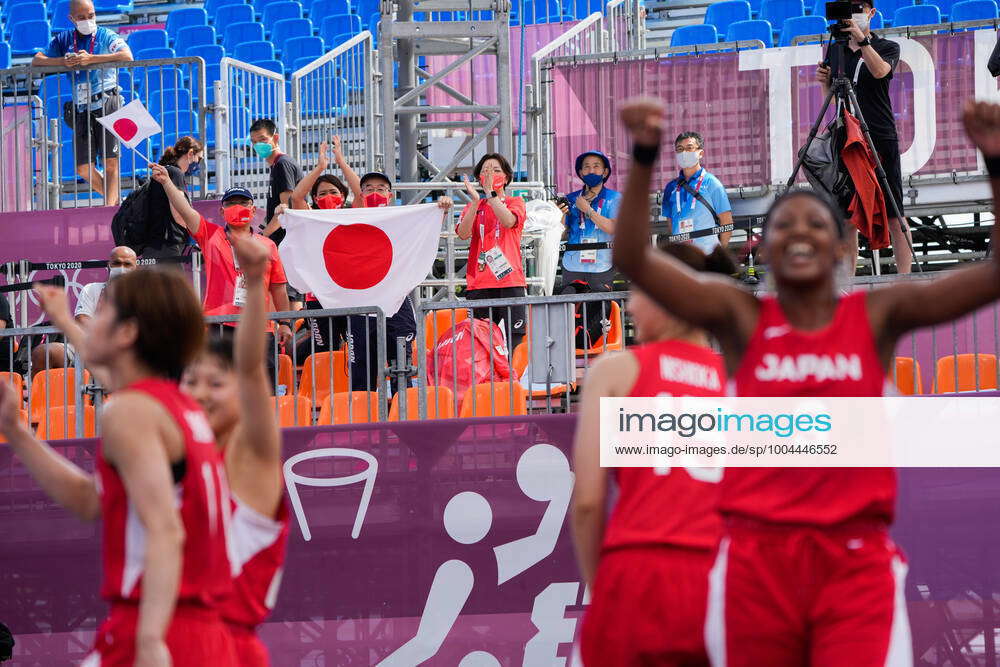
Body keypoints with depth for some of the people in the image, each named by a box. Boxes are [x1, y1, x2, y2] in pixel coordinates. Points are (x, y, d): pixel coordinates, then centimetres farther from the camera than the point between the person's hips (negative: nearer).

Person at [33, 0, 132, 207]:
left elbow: (127, 57, -15)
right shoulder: (64, 40, 13)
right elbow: (36, 61, 11)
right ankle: (116, 199, 19)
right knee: (84, 168, 2)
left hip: (107, 103, -4)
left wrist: (90, 59, -19)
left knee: (111, 162, -11)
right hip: (81, 110, 4)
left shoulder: (106, 36, 2)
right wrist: (64, 61, -8)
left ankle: (110, 206, -14)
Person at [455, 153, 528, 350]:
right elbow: (463, 233, -3)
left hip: (510, 282, -2)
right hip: (479, 284, 2)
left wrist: (490, 193, -17)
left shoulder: (515, 203, 11)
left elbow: (508, 221, -13)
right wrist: (476, 201, -13)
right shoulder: (473, 207, 16)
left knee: (513, 341, -7)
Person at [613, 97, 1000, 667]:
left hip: (856, 559, -1)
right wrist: (645, 156, -18)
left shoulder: (877, 316, 7)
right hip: (756, 557, 1)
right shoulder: (741, 317, 7)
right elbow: (633, 259, -4)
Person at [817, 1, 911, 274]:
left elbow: (880, 70, -17)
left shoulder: (888, 47, 5)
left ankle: (904, 278, -4)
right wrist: (824, 81, -1)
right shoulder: (835, 51, 16)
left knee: (894, 215, -5)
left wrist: (862, 40, -27)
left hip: (881, 138, -3)